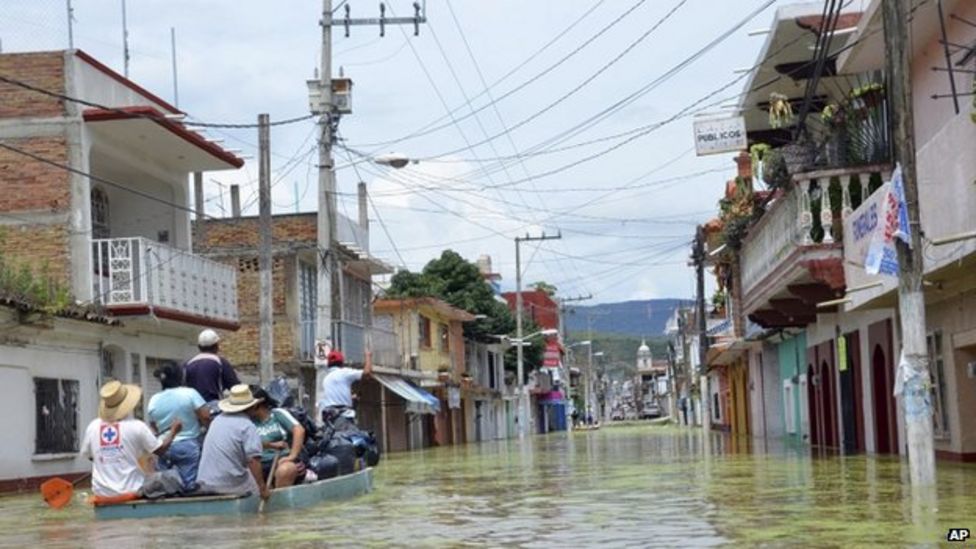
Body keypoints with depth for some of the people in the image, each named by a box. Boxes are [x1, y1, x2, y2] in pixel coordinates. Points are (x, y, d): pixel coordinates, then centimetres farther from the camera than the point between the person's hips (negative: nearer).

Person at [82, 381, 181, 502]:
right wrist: (173, 431, 12)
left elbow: (88, 455, 9)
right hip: (130, 491, -3)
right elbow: (160, 450, -4)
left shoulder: (92, 427, -4)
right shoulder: (136, 426, -12)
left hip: (102, 493, 3)